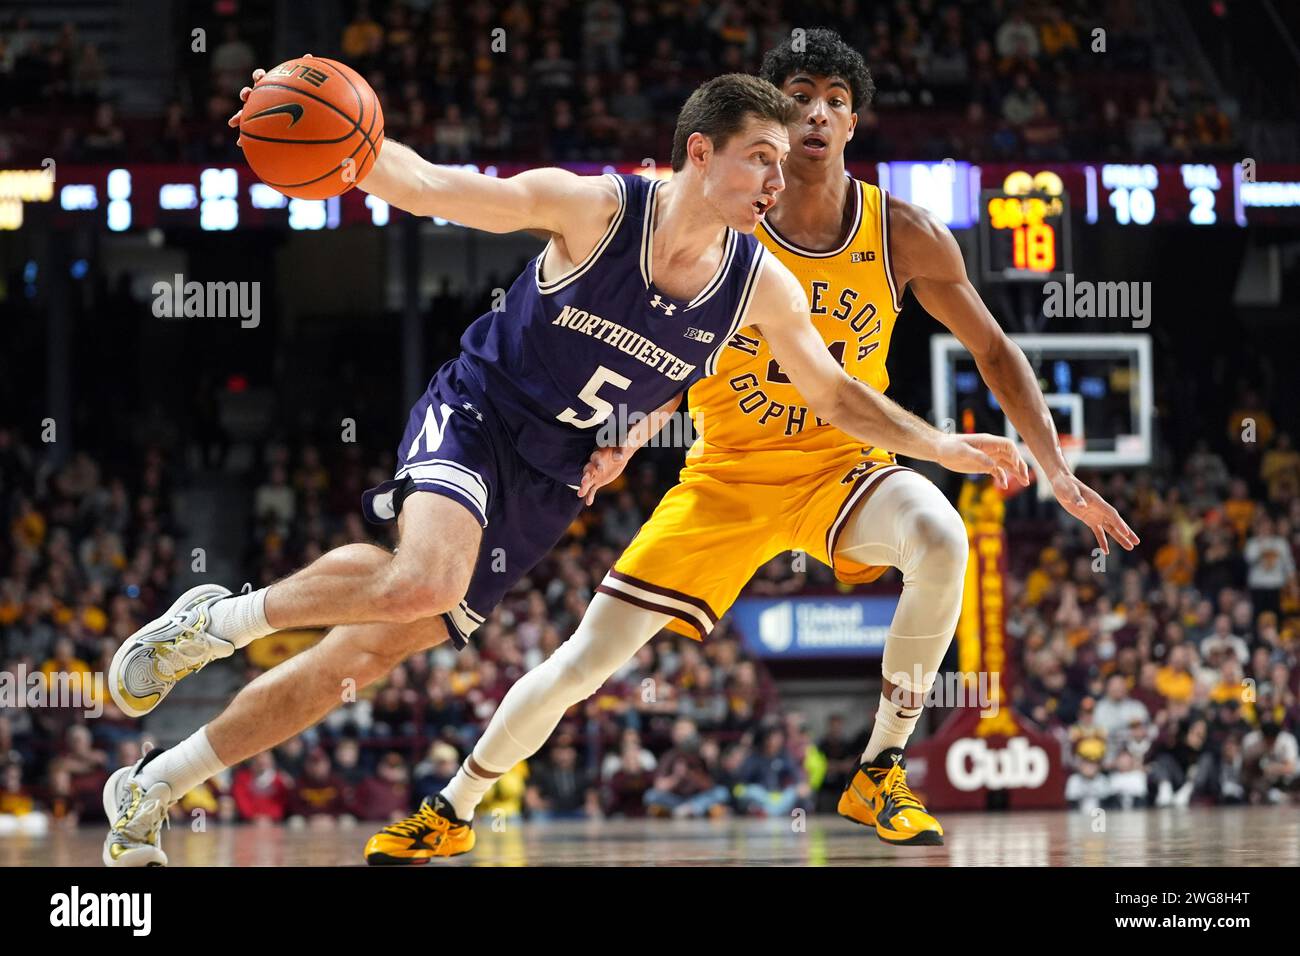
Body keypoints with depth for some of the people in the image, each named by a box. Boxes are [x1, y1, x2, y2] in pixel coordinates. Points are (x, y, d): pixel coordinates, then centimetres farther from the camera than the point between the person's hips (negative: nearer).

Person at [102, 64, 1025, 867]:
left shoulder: (761, 286, -6)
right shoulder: (595, 207, -18)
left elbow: (836, 395, 7)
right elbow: (427, 185, -15)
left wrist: (948, 447, -4)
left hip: (550, 485, 5)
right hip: (474, 418, -5)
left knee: (367, 653, 3)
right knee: (424, 581, -37)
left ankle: (149, 790, 15)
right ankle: (219, 618, -10)